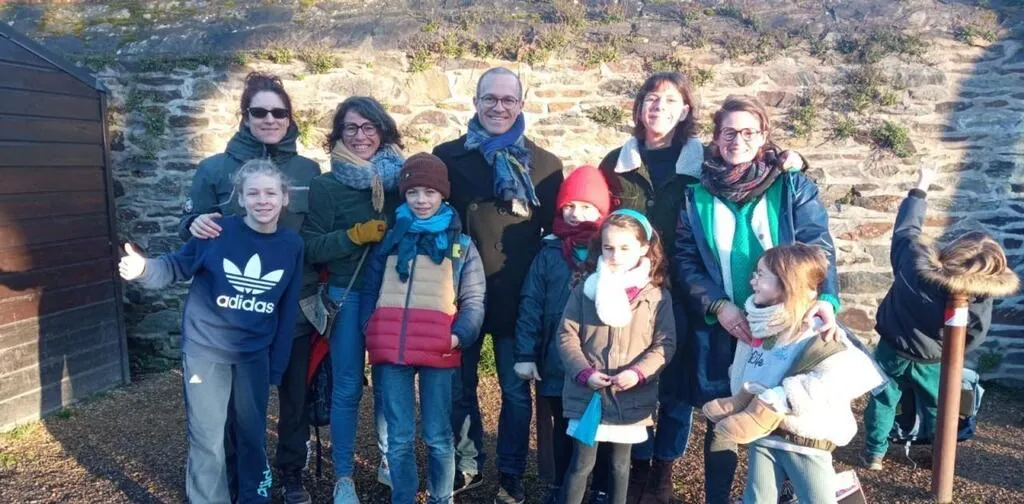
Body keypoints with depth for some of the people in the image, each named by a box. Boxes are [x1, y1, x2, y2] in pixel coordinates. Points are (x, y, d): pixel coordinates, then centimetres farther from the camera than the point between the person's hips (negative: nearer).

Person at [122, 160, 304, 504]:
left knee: (252, 434, 15)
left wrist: (276, 369, 3)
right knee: (208, 441, 2)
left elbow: (288, 313, 0)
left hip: (255, 354, 2)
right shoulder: (217, 231, -13)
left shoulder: (292, 245, -6)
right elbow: (177, 266, -1)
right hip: (205, 349, -2)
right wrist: (144, 270, -24)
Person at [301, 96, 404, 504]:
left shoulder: (401, 176, 3)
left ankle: (389, 462, 30)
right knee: (348, 387, 4)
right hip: (347, 295, -2)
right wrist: (356, 234, -18)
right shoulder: (325, 185, -3)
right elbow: (310, 248, -7)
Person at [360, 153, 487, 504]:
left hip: (438, 352, -1)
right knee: (399, 437, 9)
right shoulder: (391, 239, 16)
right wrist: (370, 330, 0)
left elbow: (473, 300, 7)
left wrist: (460, 334, -10)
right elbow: (370, 290, 17)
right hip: (391, 349, 2)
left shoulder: (461, 244, 12)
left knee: (438, 436, 7)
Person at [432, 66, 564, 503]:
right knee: (460, 386, 13)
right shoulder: (447, 156, 2)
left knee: (516, 389, 9)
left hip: (518, 296, 0)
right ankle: (467, 466, 32)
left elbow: (556, 231, 5)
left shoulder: (544, 165, 2)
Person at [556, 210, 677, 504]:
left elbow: (665, 344, -4)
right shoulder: (585, 290, -2)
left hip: (632, 399, 1)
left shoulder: (657, 295, -3)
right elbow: (567, 337, -2)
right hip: (587, 395, -1)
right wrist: (584, 373, -15)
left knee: (620, 464, 18)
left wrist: (638, 372, -18)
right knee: (581, 464, 6)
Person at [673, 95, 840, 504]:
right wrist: (717, 306, -14)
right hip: (720, 331, 1)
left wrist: (825, 299, -27)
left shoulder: (793, 187, 1)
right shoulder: (697, 195, 3)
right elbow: (685, 260, 1)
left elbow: (819, 247, -9)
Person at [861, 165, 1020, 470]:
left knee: (883, 401, 18)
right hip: (932, 362, -1)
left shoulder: (915, 260, -28)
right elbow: (972, 339, -13)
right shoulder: (980, 299, -28)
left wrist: (920, 190, 5)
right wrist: (945, 349, 9)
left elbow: (907, 228, -9)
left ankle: (874, 454, 27)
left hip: (892, 351, 1)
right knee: (938, 408, 24)